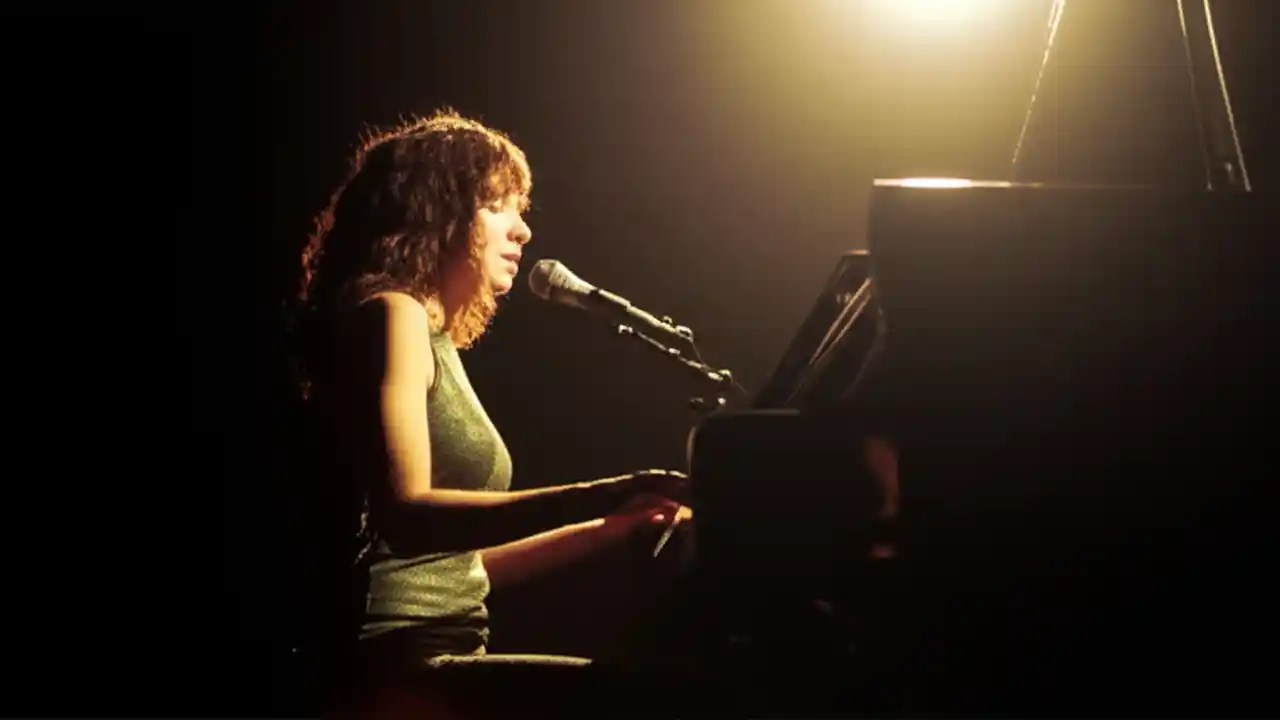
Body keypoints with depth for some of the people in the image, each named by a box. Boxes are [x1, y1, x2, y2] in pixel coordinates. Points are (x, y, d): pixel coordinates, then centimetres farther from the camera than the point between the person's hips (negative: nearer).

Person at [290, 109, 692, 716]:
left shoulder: (435, 340, 21)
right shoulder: (390, 314, -6)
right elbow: (405, 514, -23)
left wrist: (615, 526, 16)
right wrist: (601, 496, -28)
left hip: (435, 657, 10)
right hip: (397, 665, -10)